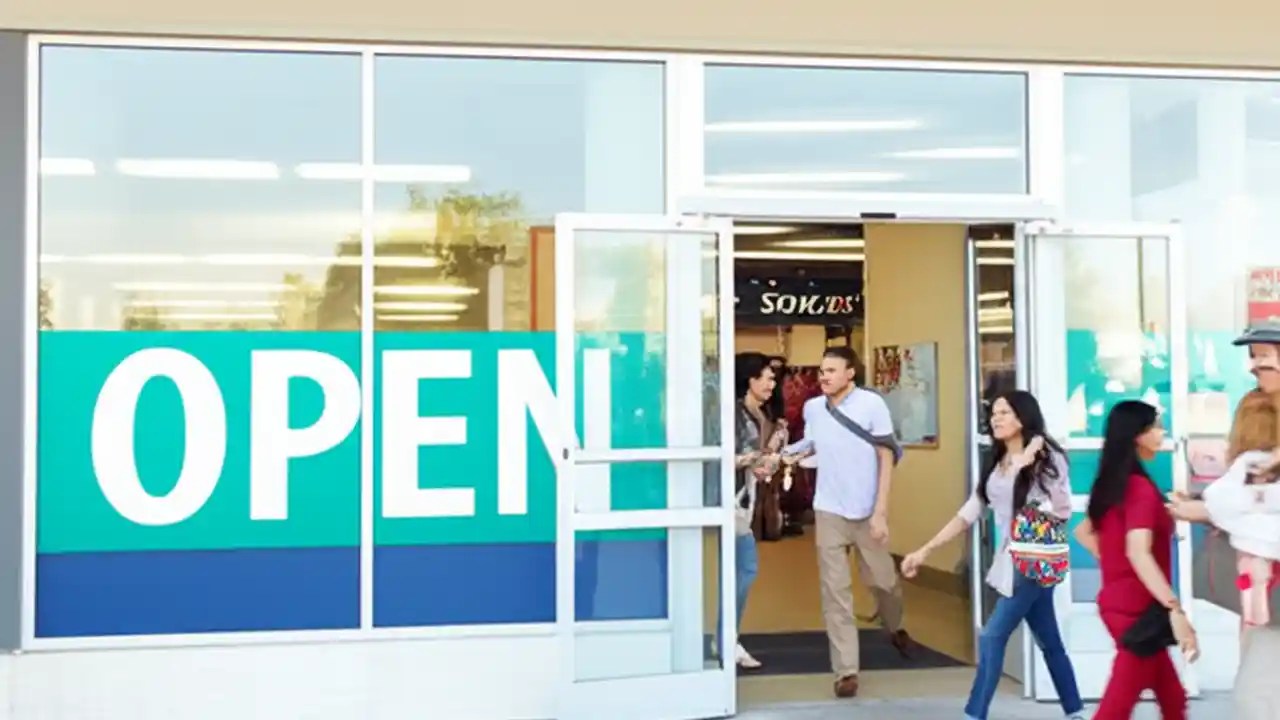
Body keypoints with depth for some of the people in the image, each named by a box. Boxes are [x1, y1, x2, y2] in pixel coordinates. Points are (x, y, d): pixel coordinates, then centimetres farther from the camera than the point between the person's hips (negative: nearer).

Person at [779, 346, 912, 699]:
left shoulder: (872, 404, -10)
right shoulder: (812, 408, -1)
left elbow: (886, 458, -9)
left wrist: (880, 512, -14)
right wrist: (793, 452, -6)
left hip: (867, 511, -2)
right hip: (829, 511, 2)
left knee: (883, 581, 13)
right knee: (835, 592, 0)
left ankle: (895, 628, 46)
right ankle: (846, 671, 7)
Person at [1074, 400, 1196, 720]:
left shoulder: (1111, 484, 9)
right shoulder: (1141, 487, -18)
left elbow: (1083, 532, 20)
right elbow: (1139, 553, -30)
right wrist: (1176, 609, -32)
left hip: (1119, 601, 9)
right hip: (1137, 608, -9)